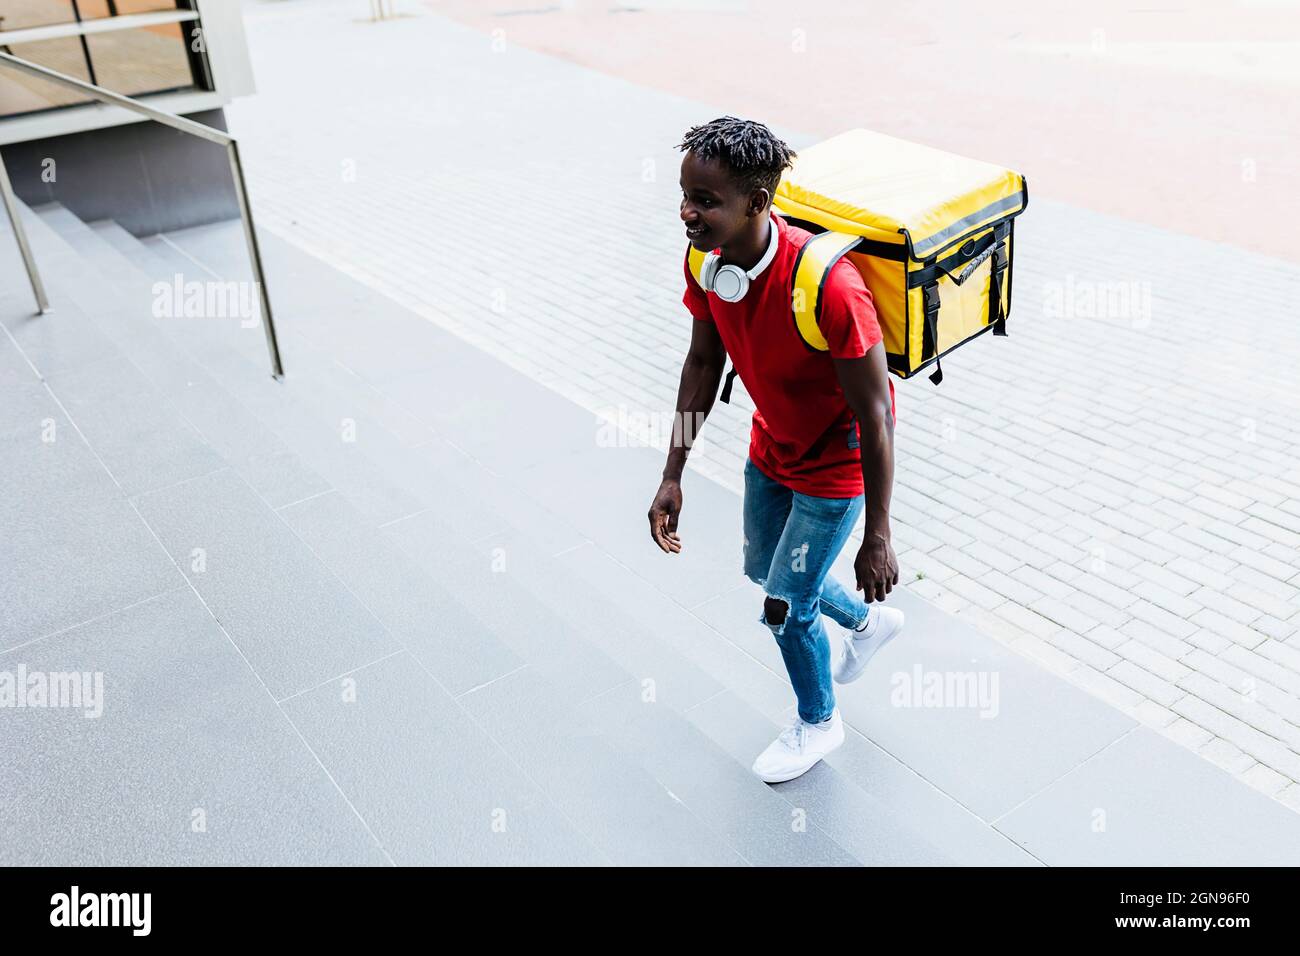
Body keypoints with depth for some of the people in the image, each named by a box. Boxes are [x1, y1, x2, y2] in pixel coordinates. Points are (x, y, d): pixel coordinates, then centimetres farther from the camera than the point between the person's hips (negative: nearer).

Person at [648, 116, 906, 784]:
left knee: (785, 608, 5)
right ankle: (868, 622, 55)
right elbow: (703, 363, -1)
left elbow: (874, 414, -28)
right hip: (771, 446, 7)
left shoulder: (826, 286, -37)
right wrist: (673, 476, 1)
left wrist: (877, 536, -23)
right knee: (763, 571, 24)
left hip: (836, 462, -7)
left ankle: (817, 722, 39)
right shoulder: (705, 260, -16)